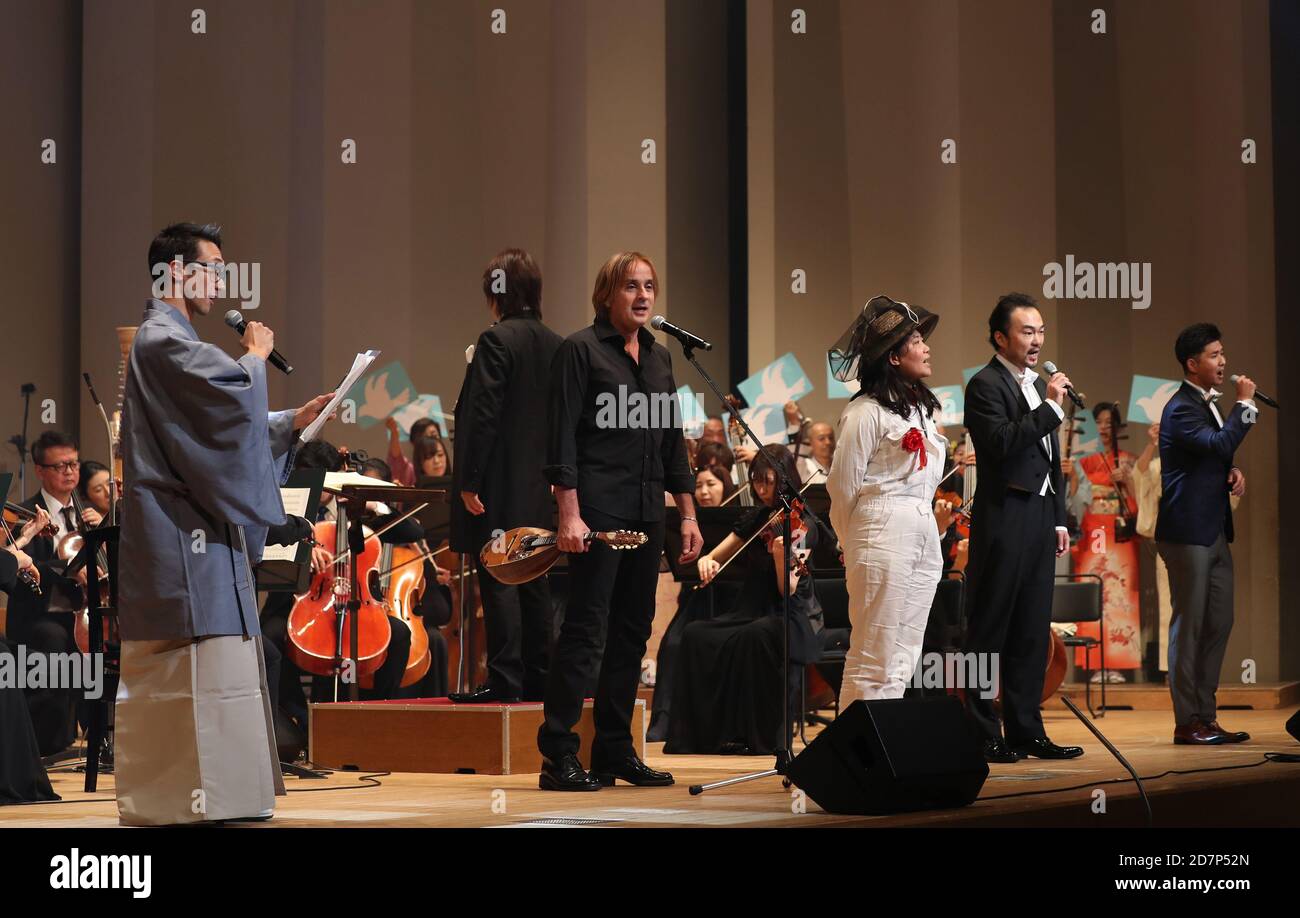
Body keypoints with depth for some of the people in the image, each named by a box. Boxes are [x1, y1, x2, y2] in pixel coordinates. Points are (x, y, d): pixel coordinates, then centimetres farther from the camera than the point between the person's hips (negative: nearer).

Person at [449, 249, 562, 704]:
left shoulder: (496, 341, -13)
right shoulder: (555, 345, 8)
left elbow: (483, 415, -17)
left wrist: (469, 481, -14)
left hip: (499, 485, -7)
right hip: (539, 487, 7)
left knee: (498, 581, -5)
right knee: (534, 583, 11)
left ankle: (504, 680, -5)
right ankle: (538, 679, 15)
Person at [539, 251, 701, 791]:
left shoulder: (659, 357, 16)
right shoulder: (581, 350, -4)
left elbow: (672, 441, 20)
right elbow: (562, 437, -10)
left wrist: (688, 513, 14)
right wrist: (569, 513, -18)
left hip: (646, 514, 7)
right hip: (598, 511, -7)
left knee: (632, 632, 8)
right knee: (584, 630, -9)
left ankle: (615, 752, 15)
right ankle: (558, 756, -6)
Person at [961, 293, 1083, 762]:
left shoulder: (1039, 385, 18)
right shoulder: (985, 385, -8)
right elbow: (1003, 443, -22)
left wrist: (1059, 519, 19)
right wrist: (1051, 407, -21)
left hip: (1040, 520, 9)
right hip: (1003, 522, -8)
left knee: (1032, 632, 11)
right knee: (989, 630, -3)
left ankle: (1025, 731, 16)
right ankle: (983, 735, 0)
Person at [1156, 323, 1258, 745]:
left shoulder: (1209, 405, 17)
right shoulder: (1181, 409, -14)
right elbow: (1218, 443, -28)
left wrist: (1233, 471, 5)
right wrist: (1245, 404, -18)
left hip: (1214, 531, 10)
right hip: (1188, 532, -10)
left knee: (1218, 623, 10)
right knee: (1189, 627, -5)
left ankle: (1205, 717, 16)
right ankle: (1186, 723, 0)